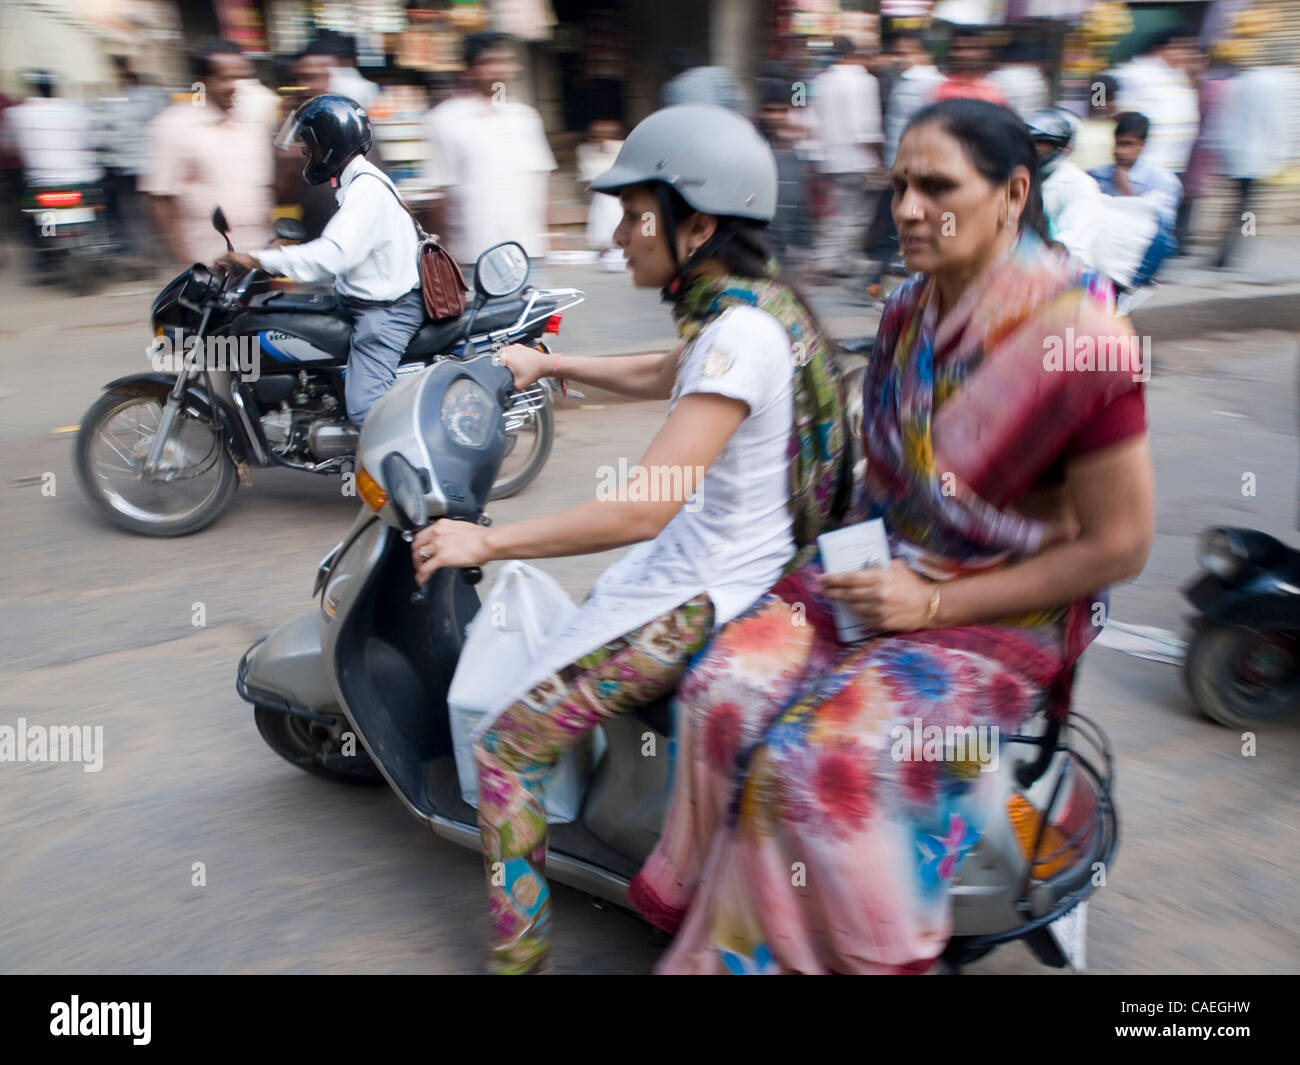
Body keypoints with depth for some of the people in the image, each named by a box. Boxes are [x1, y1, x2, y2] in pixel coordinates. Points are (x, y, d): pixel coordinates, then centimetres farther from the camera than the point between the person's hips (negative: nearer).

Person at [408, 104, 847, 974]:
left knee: (508, 748, -7)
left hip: (701, 598, -10)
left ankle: (518, 956, 5)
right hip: (717, 561, 10)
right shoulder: (753, 303, 5)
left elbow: (646, 507, -30)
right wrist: (550, 365, 27)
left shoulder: (741, 332, -25)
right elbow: (664, 378, 26)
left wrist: (488, 541, -22)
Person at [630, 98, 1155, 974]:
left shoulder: (1080, 337, -18)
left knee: (821, 758, -25)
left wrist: (934, 604, -18)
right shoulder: (910, 309, 3)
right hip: (882, 574, 6)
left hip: (1008, 614, -6)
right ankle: (723, 933, 2)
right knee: (725, 690, -16)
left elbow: (1117, 546, -15)